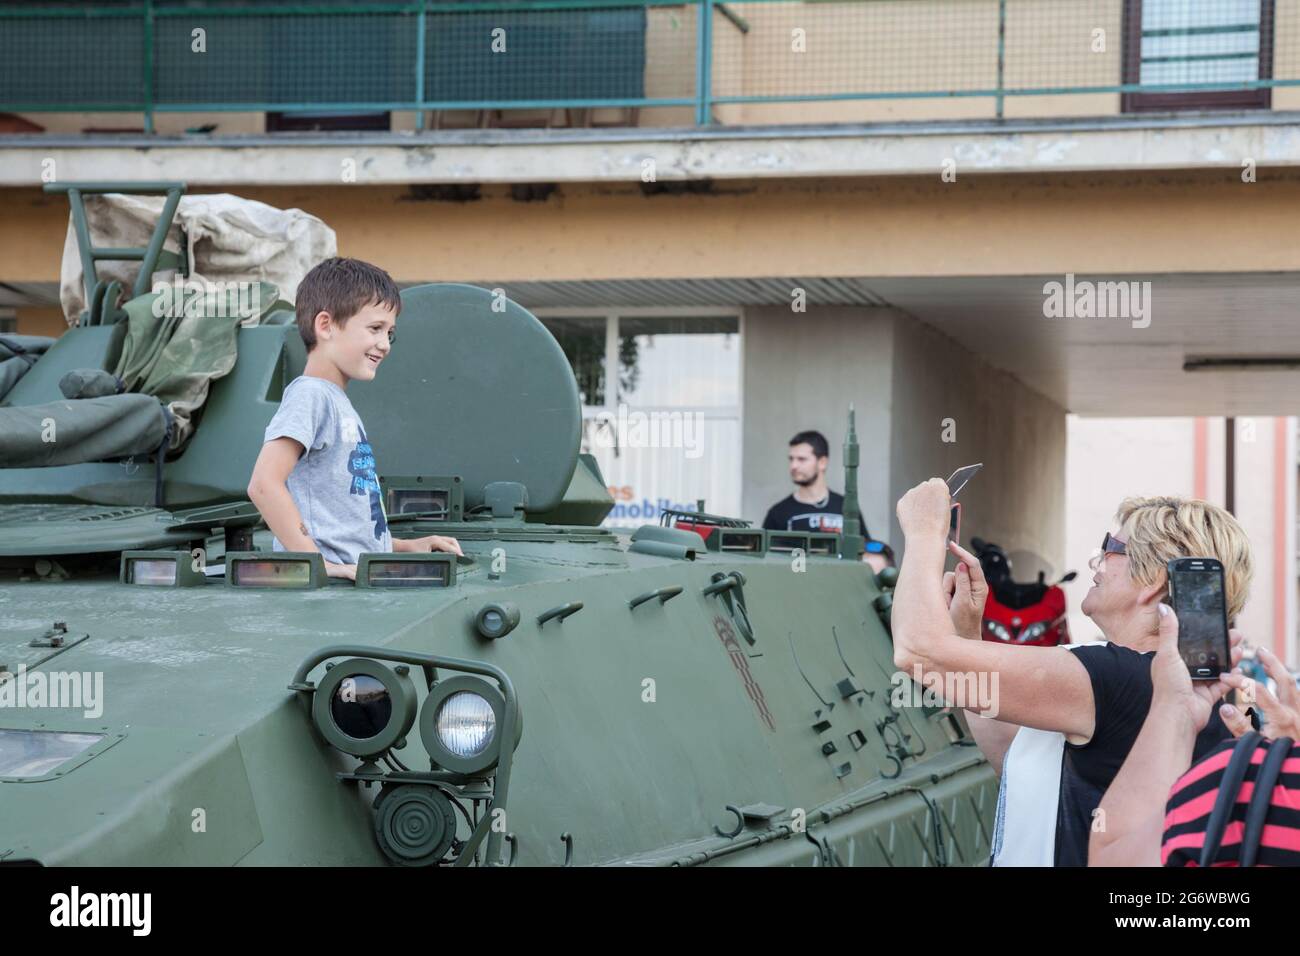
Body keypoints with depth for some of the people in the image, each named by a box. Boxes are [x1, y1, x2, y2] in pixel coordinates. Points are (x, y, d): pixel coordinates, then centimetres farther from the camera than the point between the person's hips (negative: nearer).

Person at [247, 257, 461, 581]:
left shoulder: (339, 404, 23)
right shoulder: (310, 394, -4)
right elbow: (264, 484, -17)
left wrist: (405, 547, 20)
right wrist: (320, 563, -18)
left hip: (359, 585, 9)